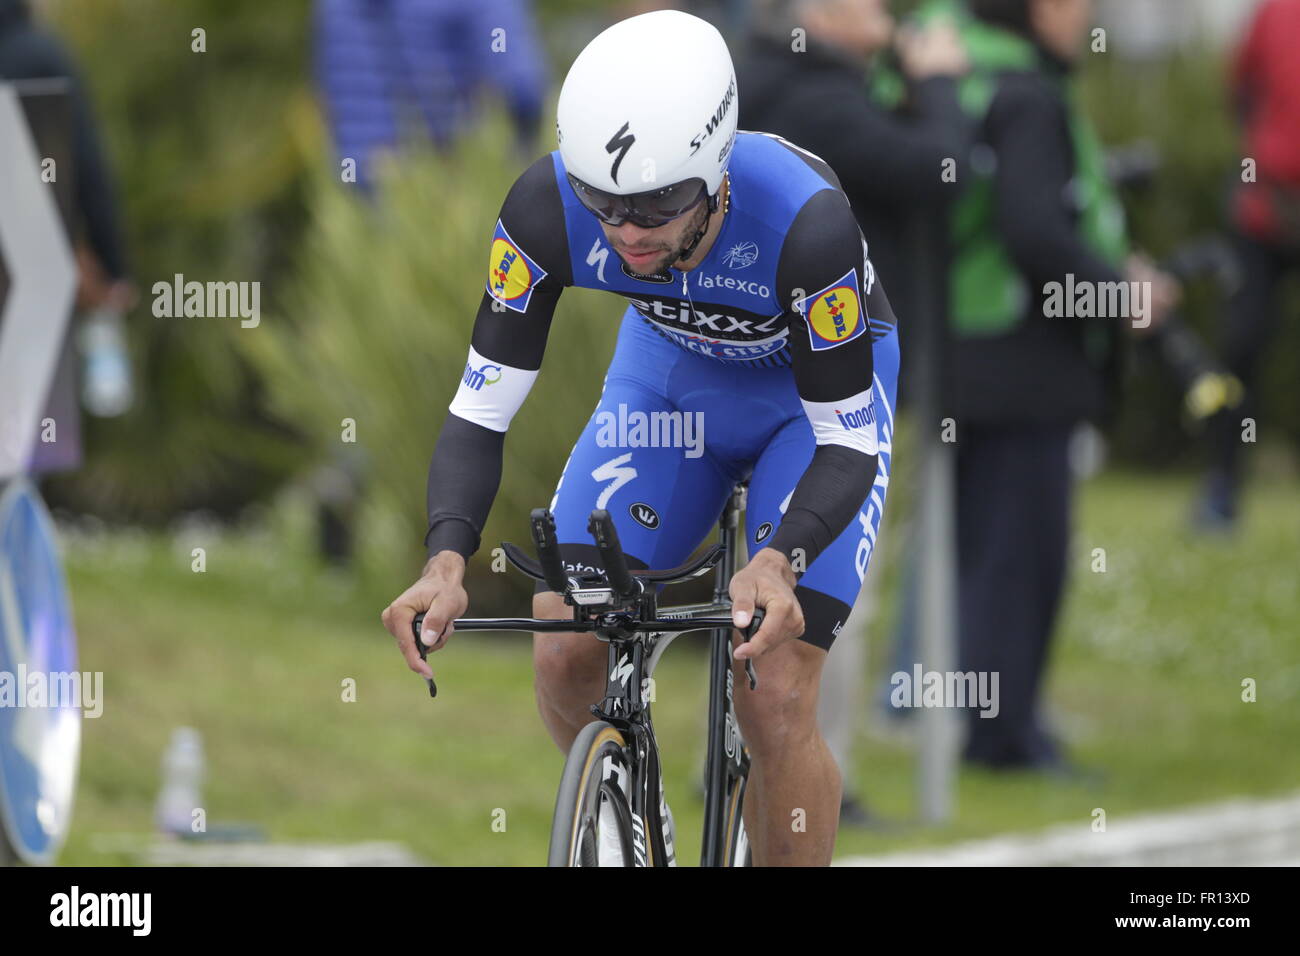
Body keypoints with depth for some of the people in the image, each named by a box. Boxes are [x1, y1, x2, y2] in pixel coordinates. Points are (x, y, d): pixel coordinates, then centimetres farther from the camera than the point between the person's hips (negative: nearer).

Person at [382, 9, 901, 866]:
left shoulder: (805, 222, -40)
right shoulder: (548, 209, -31)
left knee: (775, 703, -16)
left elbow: (849, 443, -30)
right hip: (669, 373, 3)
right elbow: (480, 410, -24)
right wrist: (447, 558, -43)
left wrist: (780, 561, -50)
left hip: (815, 400, -3)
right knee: (566, 658, -11)